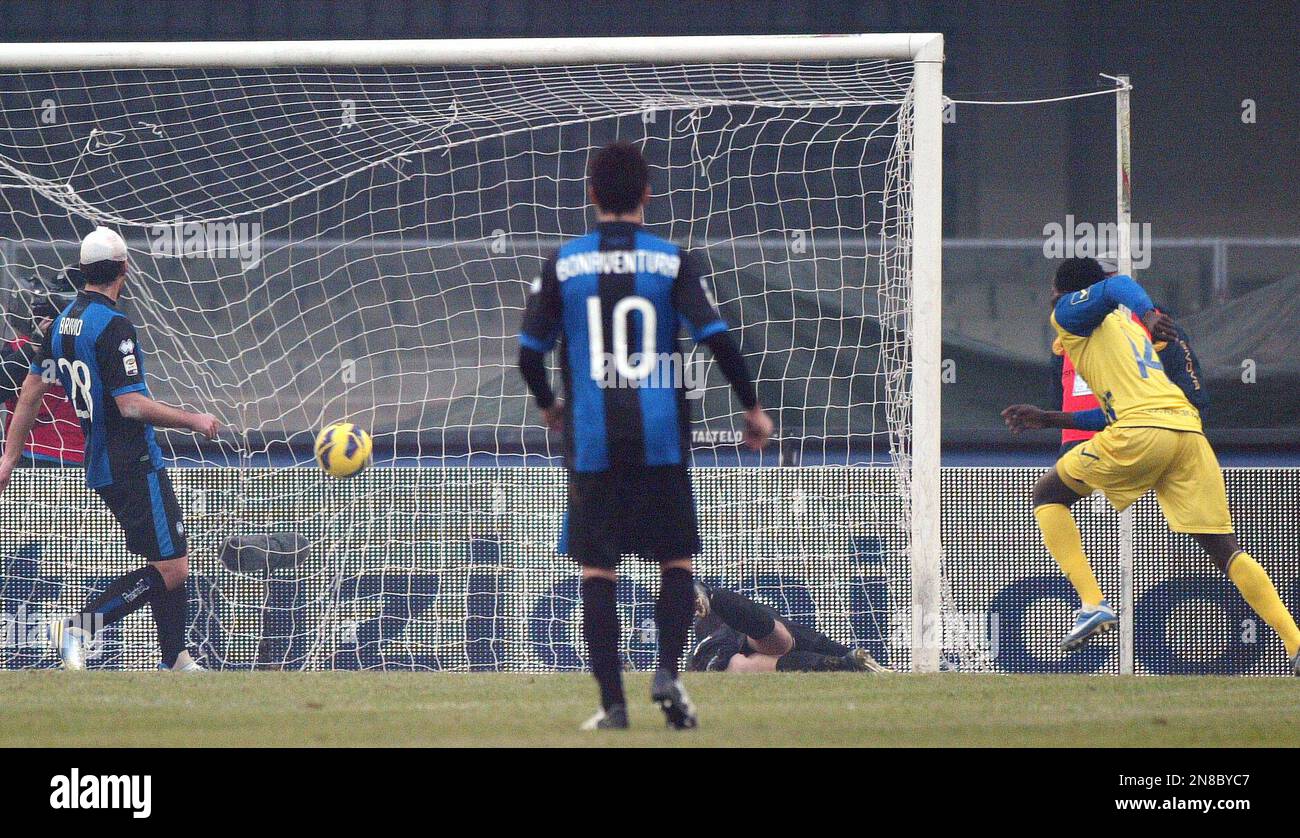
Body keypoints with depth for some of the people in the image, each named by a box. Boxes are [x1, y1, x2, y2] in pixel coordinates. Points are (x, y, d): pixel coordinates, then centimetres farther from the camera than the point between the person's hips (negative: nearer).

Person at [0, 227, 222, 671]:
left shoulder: (63, 322, 9)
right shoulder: (113, 327, -17)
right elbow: (132, 405, -22)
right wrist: (194, 420, -10)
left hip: (99, 464, 9)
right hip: (134, 464, -9)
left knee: (169, 564, 16)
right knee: (172, 568, -10)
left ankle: (175, 660, 16)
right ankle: (81, 626, -18)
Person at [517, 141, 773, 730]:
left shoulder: (562, 265, 2)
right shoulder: (672, 262, 0)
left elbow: (529, 353, 4)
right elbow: (717, 339, -6)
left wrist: (548, 406, 23)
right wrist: (752, 408, 6)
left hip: (592, 439, 0)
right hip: (662, 438, 0)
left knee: (597, 571, 6)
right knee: (677, 561, 11)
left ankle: (612, 701, 1)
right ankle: (667, 671, -10)